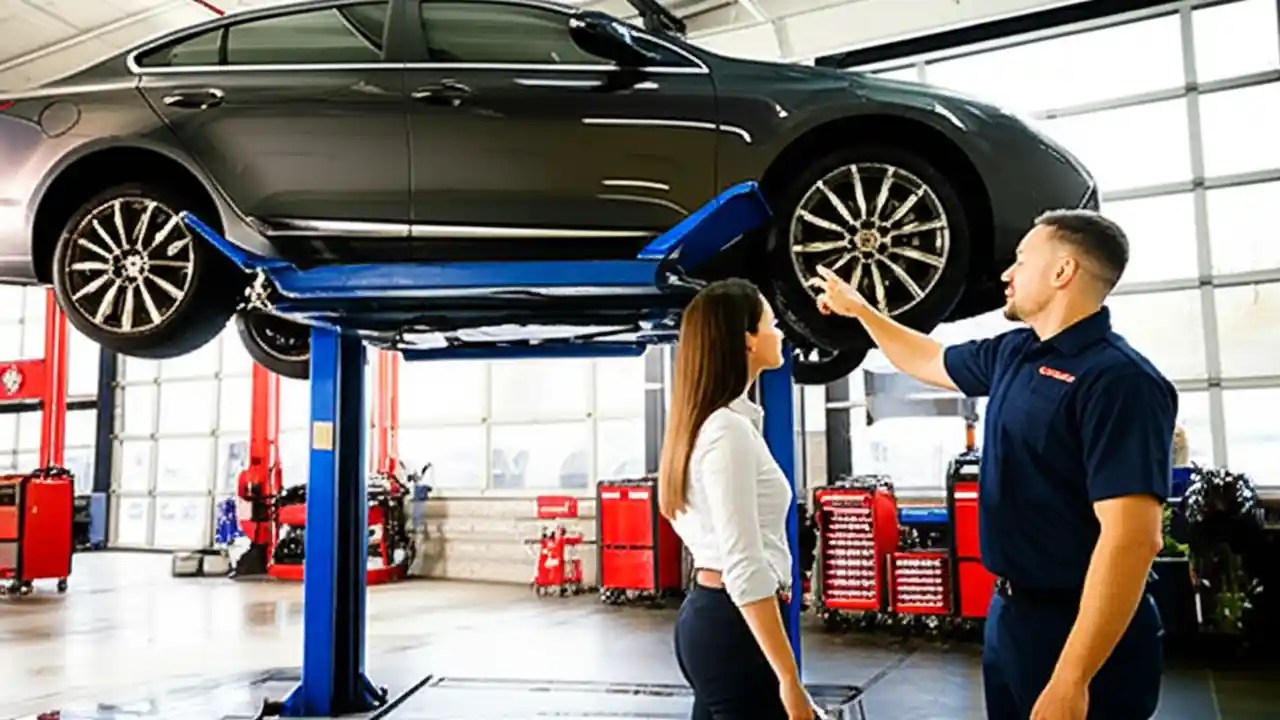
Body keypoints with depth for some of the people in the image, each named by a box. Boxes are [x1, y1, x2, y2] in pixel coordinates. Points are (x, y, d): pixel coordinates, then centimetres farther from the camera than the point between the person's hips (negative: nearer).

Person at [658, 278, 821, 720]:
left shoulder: (705, 424, 12)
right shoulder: (729, 430, -18)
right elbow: (745, 568, -23)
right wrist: (790, 681, -21)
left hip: (708, 614, 9)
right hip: (733, 626, -9)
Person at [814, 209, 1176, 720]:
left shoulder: (1119, 380, -21)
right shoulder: (1012, 353, 6)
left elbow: (1133, 538, -28)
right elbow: (929, 361, 26)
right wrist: (857, 307, 28)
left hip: (1080, 630, -8)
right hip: (1009, 612, 9)